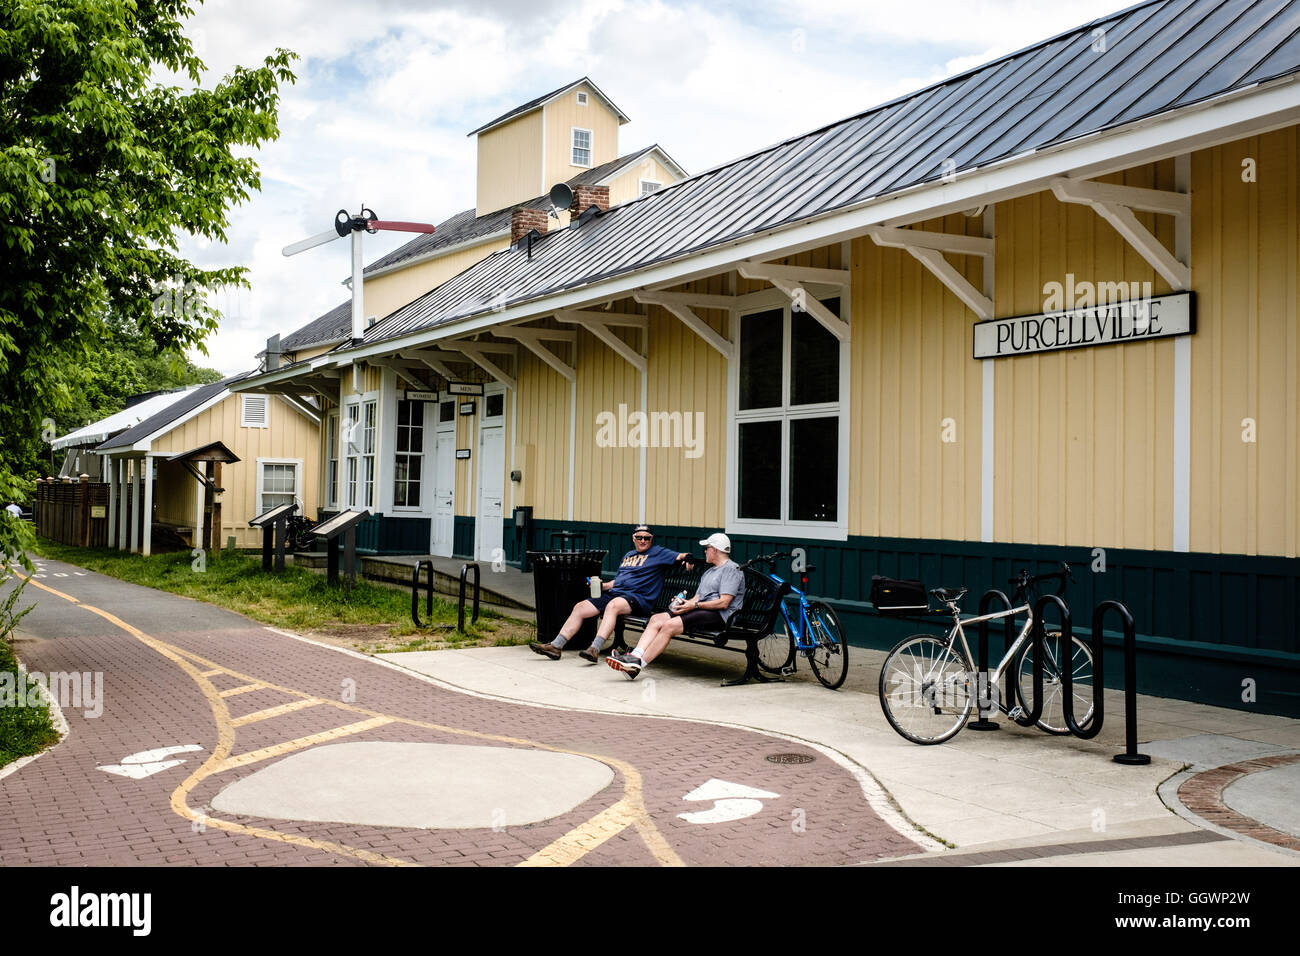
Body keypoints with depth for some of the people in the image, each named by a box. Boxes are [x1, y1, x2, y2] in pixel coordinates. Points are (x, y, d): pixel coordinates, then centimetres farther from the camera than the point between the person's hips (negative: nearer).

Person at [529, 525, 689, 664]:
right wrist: (602, 585, 11)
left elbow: (678, 556, -7)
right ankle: (556, 646, -3)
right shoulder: (628, 555, 27)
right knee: (579, 607, -3)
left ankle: (595, 650, -46)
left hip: (637, 598, -7)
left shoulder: (658, 553, 7)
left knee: (613, 605, -38)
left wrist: (686, 557, -30)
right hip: (614, 593, 8)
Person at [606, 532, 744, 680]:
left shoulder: (732, 569, -3)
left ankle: (638, 664, -29)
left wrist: (694, 605, -13)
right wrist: (684, 603, 1)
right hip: (700, 610, 9)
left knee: (669, 625, -27)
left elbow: (724, 603, -13)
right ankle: (635, 656, -28)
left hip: (718, 615, -9)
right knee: (656, 619, -12)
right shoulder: (709, 571, 29)